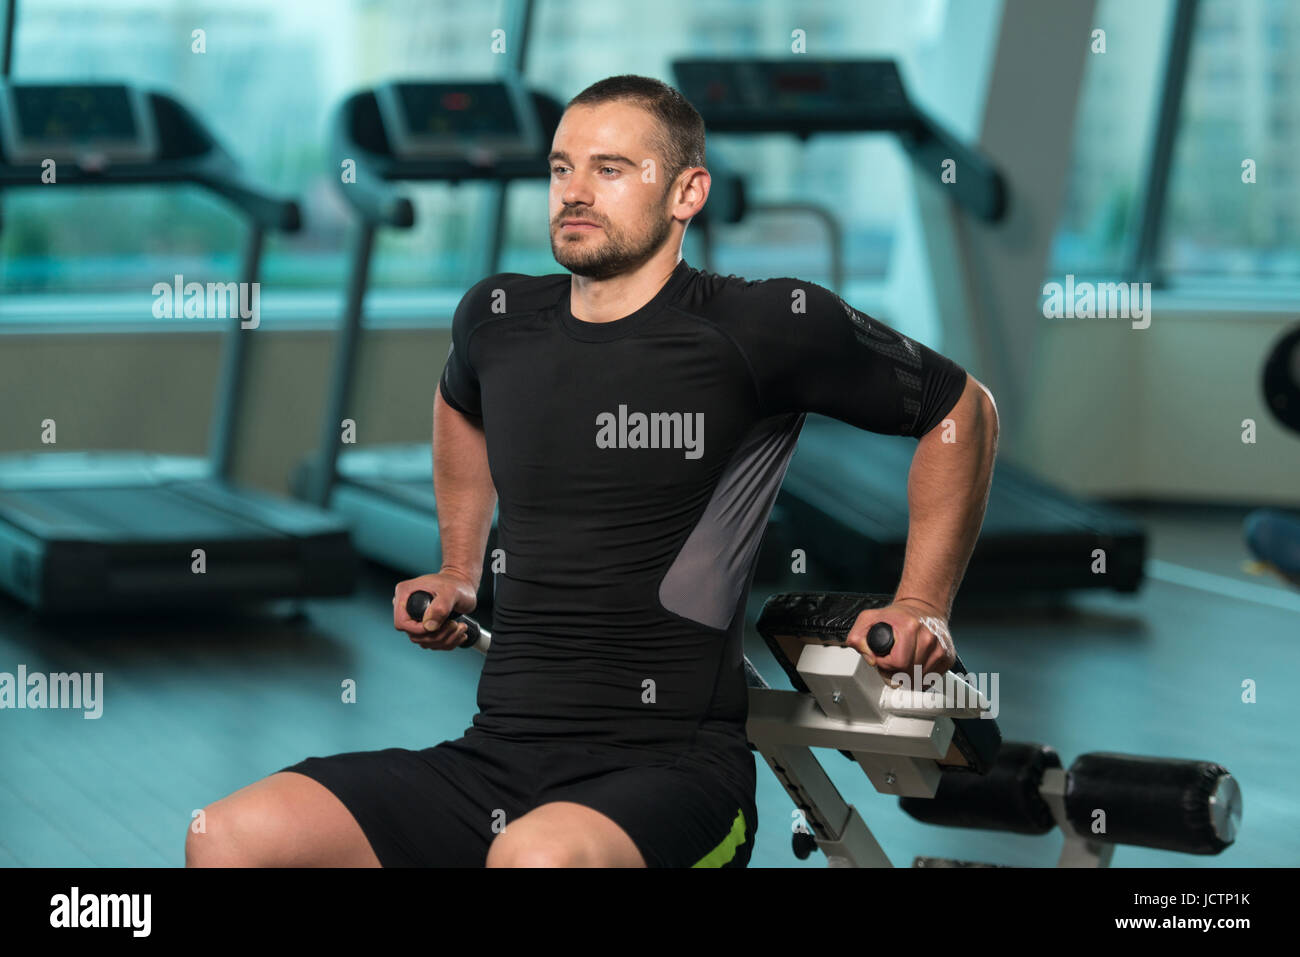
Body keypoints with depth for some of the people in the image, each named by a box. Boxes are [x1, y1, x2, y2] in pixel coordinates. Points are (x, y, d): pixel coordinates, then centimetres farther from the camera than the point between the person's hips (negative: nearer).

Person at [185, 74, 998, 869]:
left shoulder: (760, 327, -3)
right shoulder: (499, 320, 12)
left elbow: (962, 409, 9)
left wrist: (922, 606, 5)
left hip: (672, 771, -5)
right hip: (494, 755, 6)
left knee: (538, 856, -40)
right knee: (228, 839, -15)